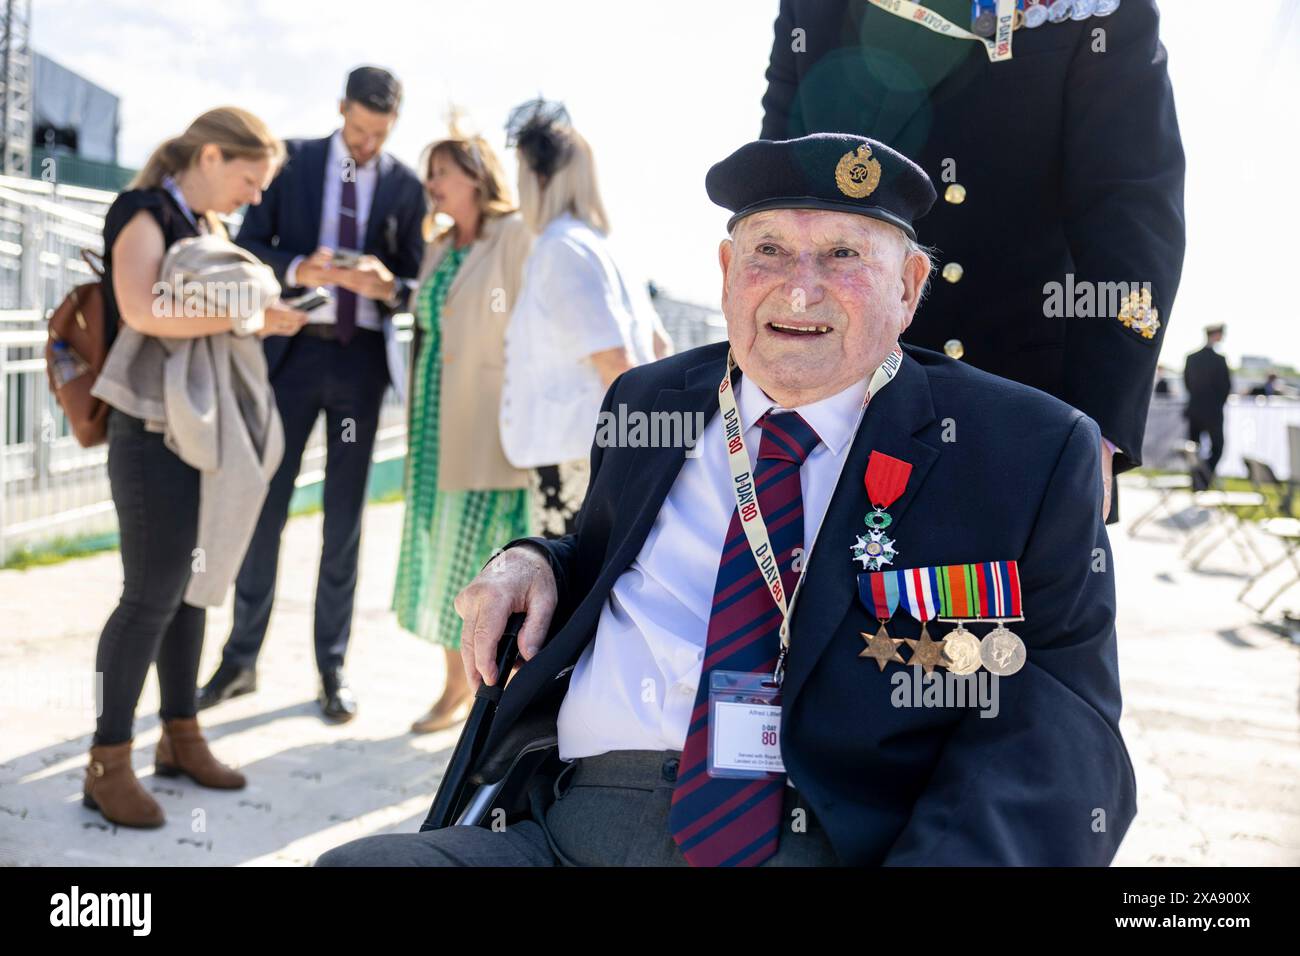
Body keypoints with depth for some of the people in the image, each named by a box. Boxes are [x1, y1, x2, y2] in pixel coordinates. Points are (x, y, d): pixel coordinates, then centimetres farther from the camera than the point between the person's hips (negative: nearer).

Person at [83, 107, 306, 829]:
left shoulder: (214, 229, 16)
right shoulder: (143, 216, -8)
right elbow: (144, 310, -25)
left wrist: (280, 294, 5)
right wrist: (249, 316, -21)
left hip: (208, 431, 8)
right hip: (156, 433, -8)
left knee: (193, 587, 13)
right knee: (151, 595, -7)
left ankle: (179, 736, 24)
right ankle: (107, 764, 3)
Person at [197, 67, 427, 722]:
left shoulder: (405, 185, 4)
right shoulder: (293, 159, 3)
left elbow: (413, 285, 4)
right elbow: (249, 245, 0)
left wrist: (385, 284, -19)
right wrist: (298, 269, -19)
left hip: (362, 356, 1)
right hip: (294, 350, 0)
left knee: (345, 515, 6)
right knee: (264, 505, 2)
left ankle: (333, 667, 15)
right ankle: (241, 658, 15)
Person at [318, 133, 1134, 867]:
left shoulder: (1032, 451, 4)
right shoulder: (645, 404, 18)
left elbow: (1053, 732, -4)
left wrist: (938, 855, -23)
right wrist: (536, 563, 9)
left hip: (833, 840, -3)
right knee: (354, 860, -19)